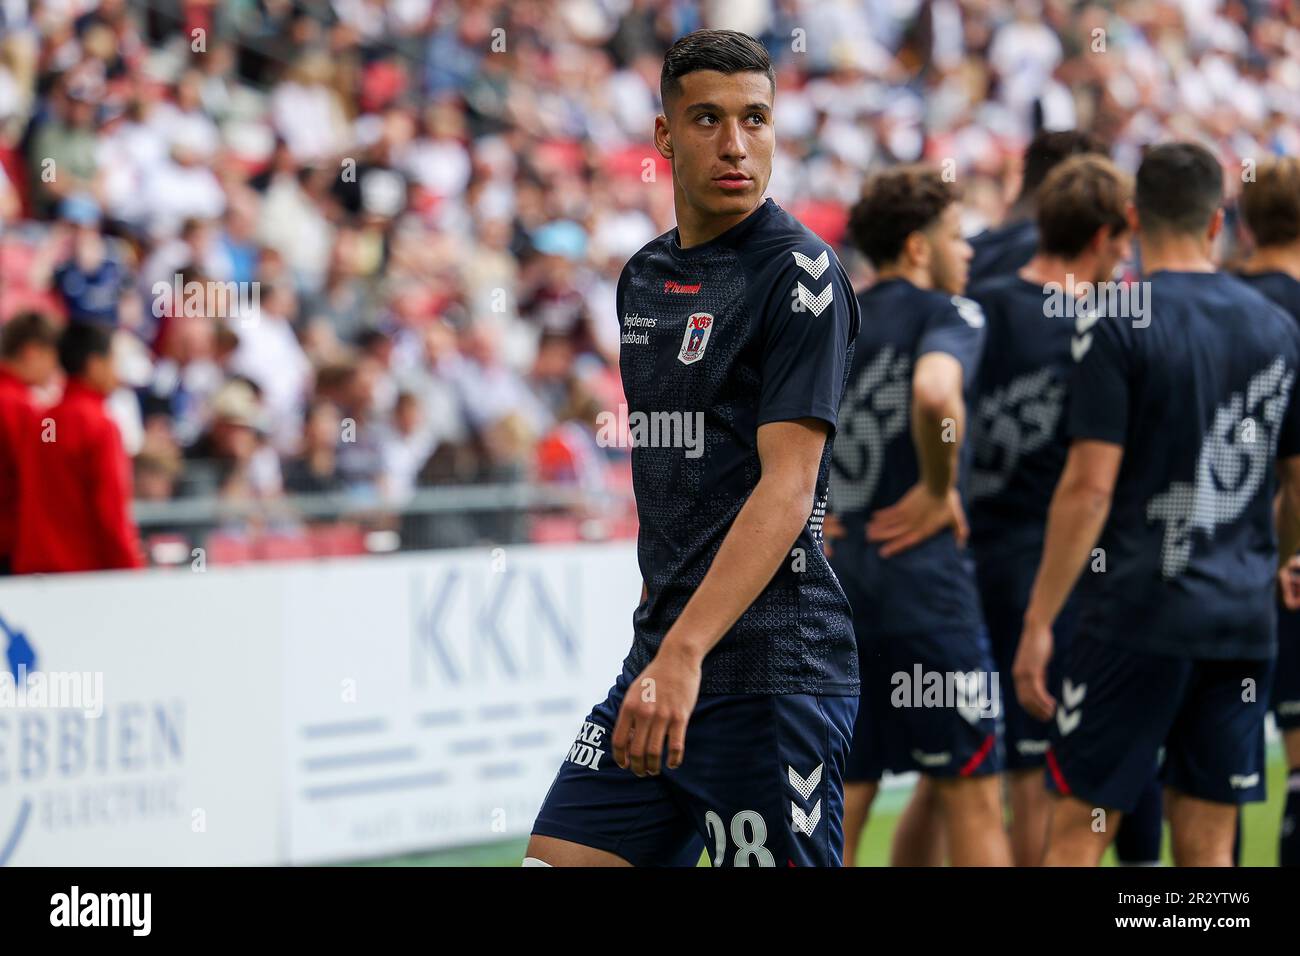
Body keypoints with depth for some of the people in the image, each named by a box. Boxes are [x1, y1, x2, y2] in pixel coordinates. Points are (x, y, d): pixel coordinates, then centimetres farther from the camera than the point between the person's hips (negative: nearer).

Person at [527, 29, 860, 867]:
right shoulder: (645, 277, 15)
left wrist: (684, 655, -27)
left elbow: (787, 488, -18)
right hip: (660, 663, 8)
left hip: (771, 678, -7)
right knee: (557, 855, 2)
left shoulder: (800, 273, -10)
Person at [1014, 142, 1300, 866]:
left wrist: (1039, 623, -8)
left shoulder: (1117, 325, -8)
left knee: (1078, 831, 0)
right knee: (1208, 847, 8)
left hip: (1137, 616, -5)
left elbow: (1090, 488, -13)